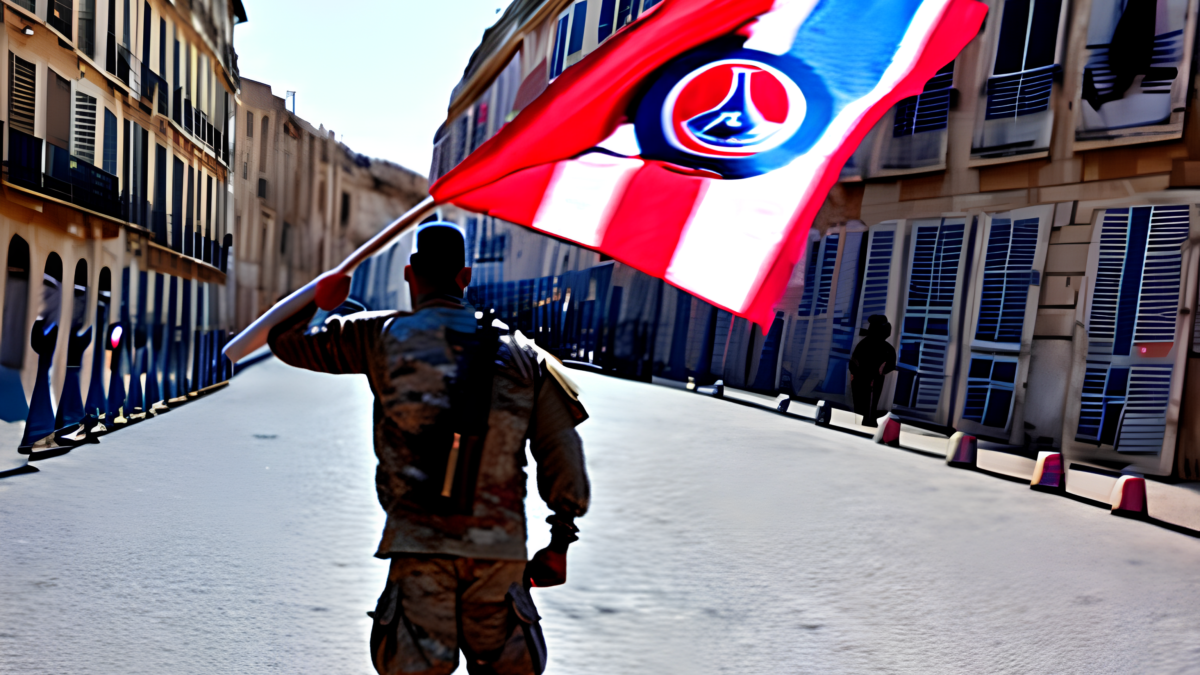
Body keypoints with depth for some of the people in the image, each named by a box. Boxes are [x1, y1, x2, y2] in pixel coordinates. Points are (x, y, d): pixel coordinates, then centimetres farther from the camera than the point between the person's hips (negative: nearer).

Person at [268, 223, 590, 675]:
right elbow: (562, 451, 4)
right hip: (499, 546, 2)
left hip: (419, 545, -1)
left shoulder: (383, 337, 3)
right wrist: (561, 540, 11)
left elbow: (287, 340, 14)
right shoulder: (521, 354, 7)